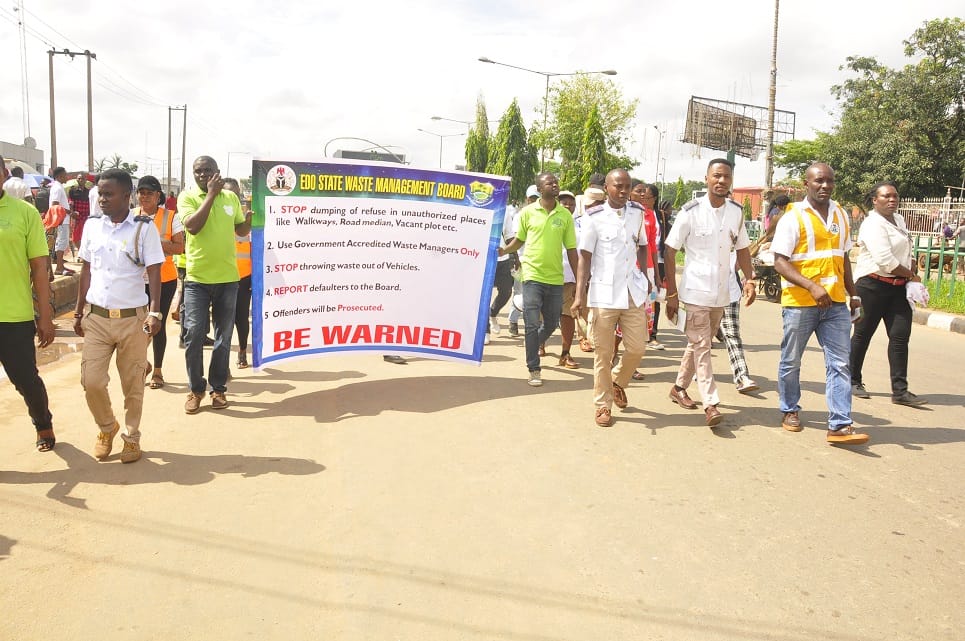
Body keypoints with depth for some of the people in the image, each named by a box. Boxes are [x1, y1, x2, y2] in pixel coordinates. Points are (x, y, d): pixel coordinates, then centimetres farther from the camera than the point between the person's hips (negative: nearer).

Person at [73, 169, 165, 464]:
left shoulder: (144, 228, -6)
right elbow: (86, 270, 12)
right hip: (96, 317, 3)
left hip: (132, 318, -3)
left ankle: (132, 437, 24)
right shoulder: (92, 226, 5)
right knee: (91, 380, 0)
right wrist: (78, 312, 13)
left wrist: (154, 312, -15)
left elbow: (154, 274, -6)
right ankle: (106, 427, 26)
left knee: (133, 384, 6)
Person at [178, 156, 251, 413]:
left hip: (227, 278, 3)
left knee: (223, 337, 9)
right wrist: (211, 194, -18)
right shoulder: (187, 196, -3)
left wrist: (251, 217, -2)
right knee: (193, 335, -3)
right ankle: (195, 389, 14)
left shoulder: (231, 197, 7)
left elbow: (241, 230, 18)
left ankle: (218, 388, 21)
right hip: (196, 278, -3)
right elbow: (193, 226, -20)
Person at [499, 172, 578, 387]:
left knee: (551, 324, 14)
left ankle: (533, 347, 44)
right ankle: (534, 370, 7)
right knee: (532, 324, -5)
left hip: (556, 279, 3)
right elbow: (519, 240, 11)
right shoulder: (527, 212, -1)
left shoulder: (565, 215, 3)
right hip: (533, 276, -3)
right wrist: (503, 251, -8)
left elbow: (571, 250, 6)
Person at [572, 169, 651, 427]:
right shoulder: (594, 217, -6)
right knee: (603, 353, 3)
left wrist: (644, 275, 14)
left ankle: (618, 382, 33)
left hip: (633, 292, 4)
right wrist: (579, 294, -12)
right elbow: (585, 257, -6)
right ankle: (603, 404, 17)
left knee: (637, 347, 4)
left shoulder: (637, 212, 6)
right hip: (603, 294, -4)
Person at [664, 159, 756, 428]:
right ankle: (710, 404, -6)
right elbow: (670, 251, -7)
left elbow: (742, 248, 17)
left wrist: (749, 279, 1)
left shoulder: (736, 212, 5)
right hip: (696, 291, -5)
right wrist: (671, 293, -10)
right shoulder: (691, 211, -9)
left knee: (699, 344, 16)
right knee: (701, 347, -6)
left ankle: (679, 387, 32)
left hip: (721, 293, 5)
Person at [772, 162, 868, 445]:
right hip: (799, 302, -4)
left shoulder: (841, 215, 12)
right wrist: (812, 286, -24)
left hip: (836, 303, 5)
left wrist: (853, 294, 21)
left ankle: (840, 425, -1)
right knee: (791, 361, 9)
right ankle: (790, 411, 28)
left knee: (840, 364, -2)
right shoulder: (793, 217, -7)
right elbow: (780, 262, -13)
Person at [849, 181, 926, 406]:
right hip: (873, 285, -7)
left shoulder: (899, 220, 14)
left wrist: (912, 271, 6)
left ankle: (900, 390, -1)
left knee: (900, 335, -1)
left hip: (898, 286, 7)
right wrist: (912, 276, -9)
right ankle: (853, 381, 17)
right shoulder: (873, 224, -13)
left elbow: (907, 251, 25)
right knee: (863, 335, 4)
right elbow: (885, 260, -21)